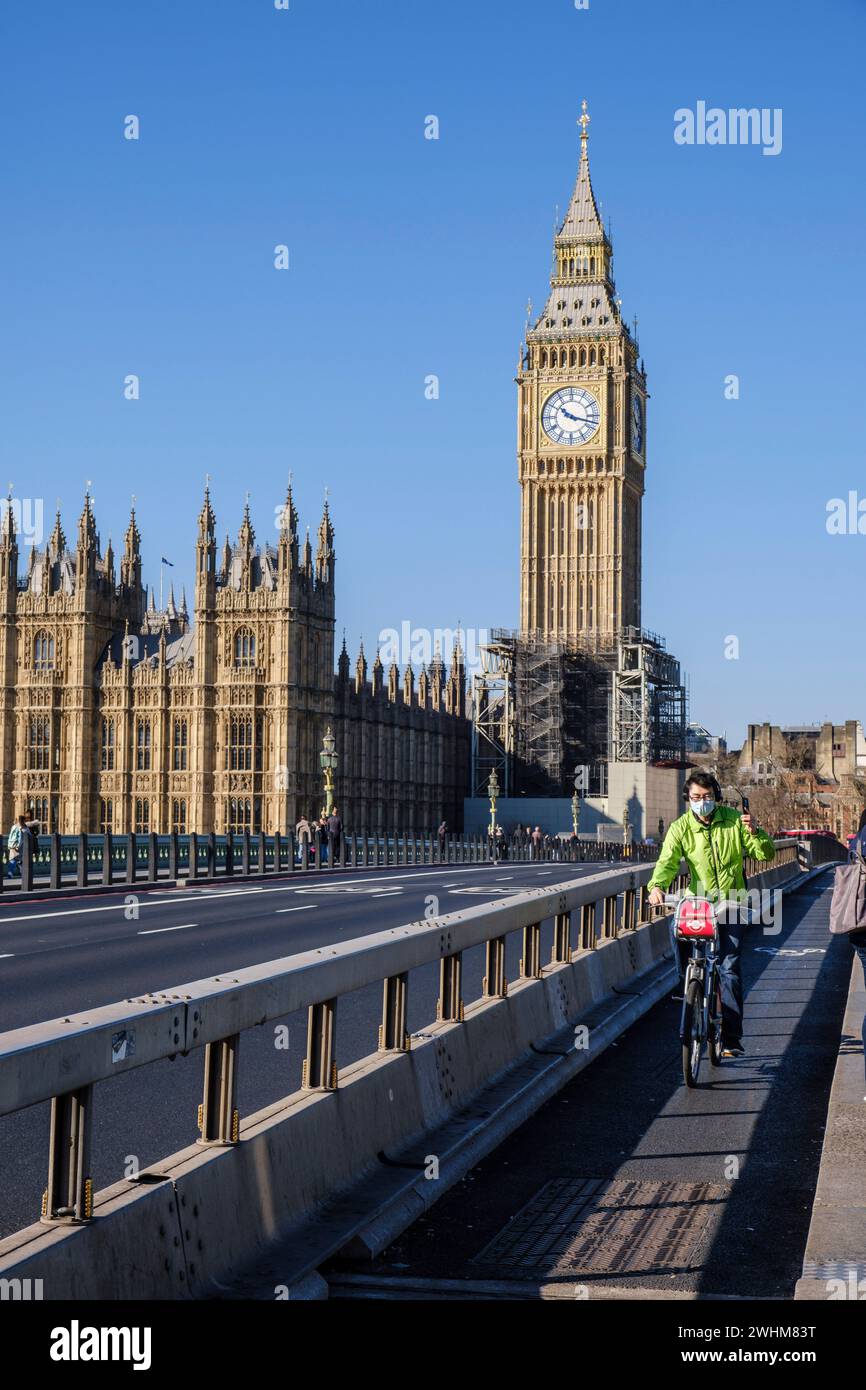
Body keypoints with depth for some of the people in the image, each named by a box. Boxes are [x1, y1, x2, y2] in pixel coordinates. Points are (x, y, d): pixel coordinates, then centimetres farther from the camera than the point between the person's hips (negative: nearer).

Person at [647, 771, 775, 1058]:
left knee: (729, 969, -7)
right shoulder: (680, 827, -1)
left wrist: (754, 833, -20)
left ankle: (732, 1037, -3)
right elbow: (668, 860, -15)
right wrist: (656, 886, -35)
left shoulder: (733, 820, 1)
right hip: (697, 902, 1)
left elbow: (766, 854, 0)